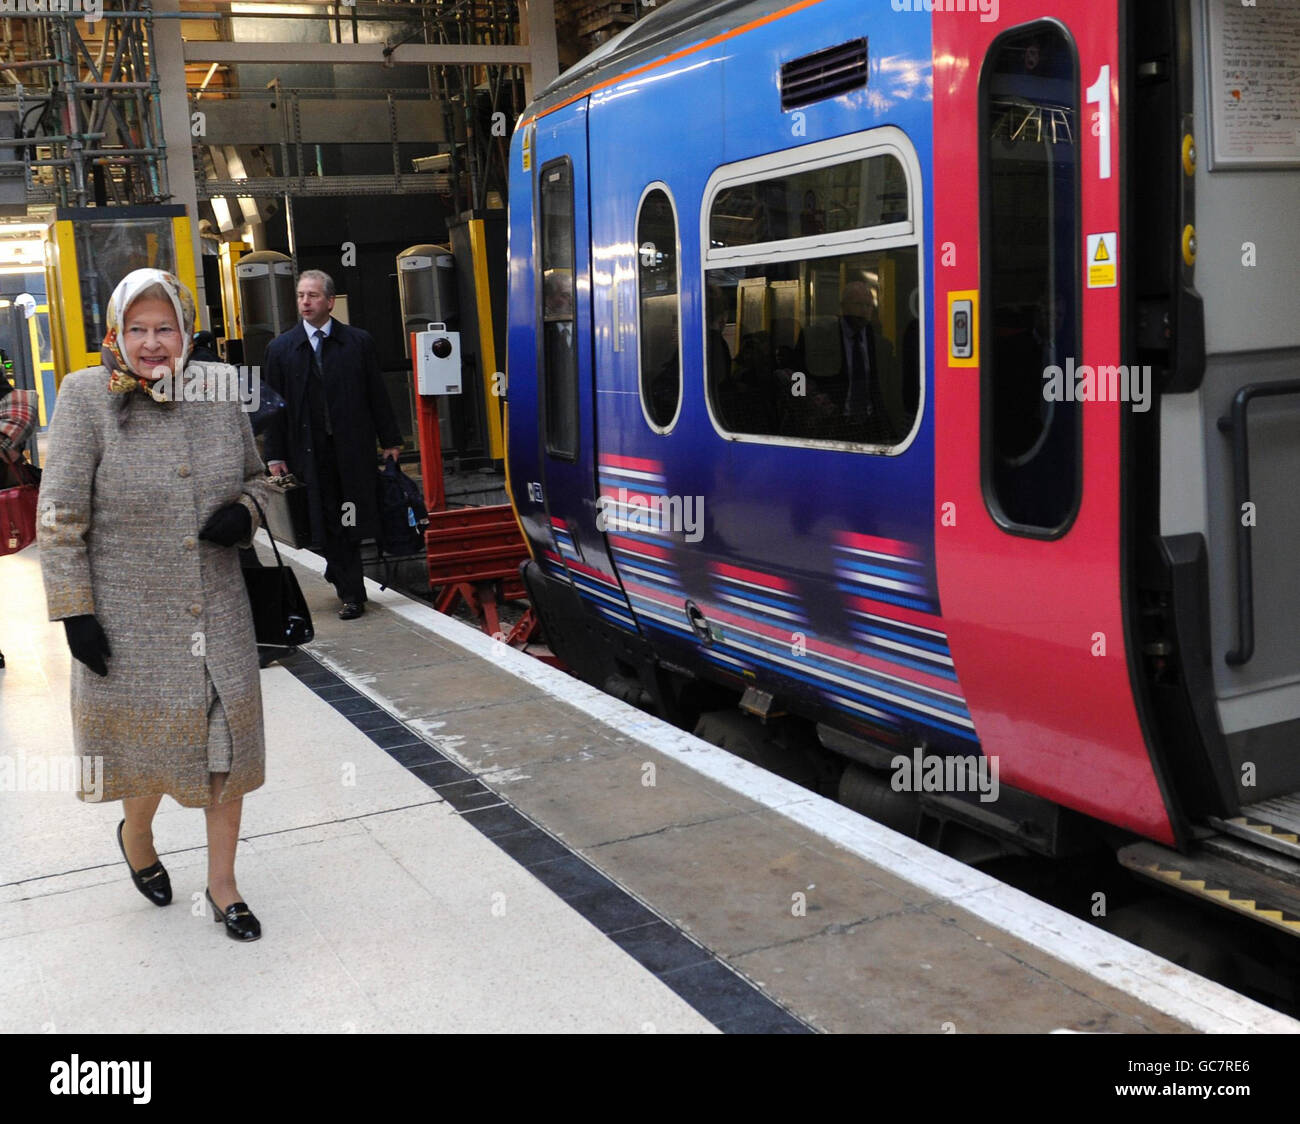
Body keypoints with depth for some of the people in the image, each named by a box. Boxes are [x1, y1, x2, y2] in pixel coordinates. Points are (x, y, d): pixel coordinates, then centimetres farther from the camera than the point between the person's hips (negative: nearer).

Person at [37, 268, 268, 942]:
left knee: (226, 749, 10)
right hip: (129, 622, -3)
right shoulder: (87, 399, -9)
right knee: (148, 749, 10)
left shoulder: (218, 396, 1)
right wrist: (75, 612, -12)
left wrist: (243, 512, -7)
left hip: (219, 618, 3)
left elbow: (254, 477, 16)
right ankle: (135, 835, 45)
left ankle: (223, 885, 29)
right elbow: (60, 516, -9)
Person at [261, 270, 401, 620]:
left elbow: (377, 394, 7)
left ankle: (340, 571, 23)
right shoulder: (280, 348, 5)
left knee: (350, 522, 2)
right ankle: (352, 594, 11)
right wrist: (275, 455, -1)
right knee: (327, 523, 2)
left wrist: (390, 440, 5)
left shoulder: (359, 341, 5)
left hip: (353, 449, 0)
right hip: (309, 453, 0)